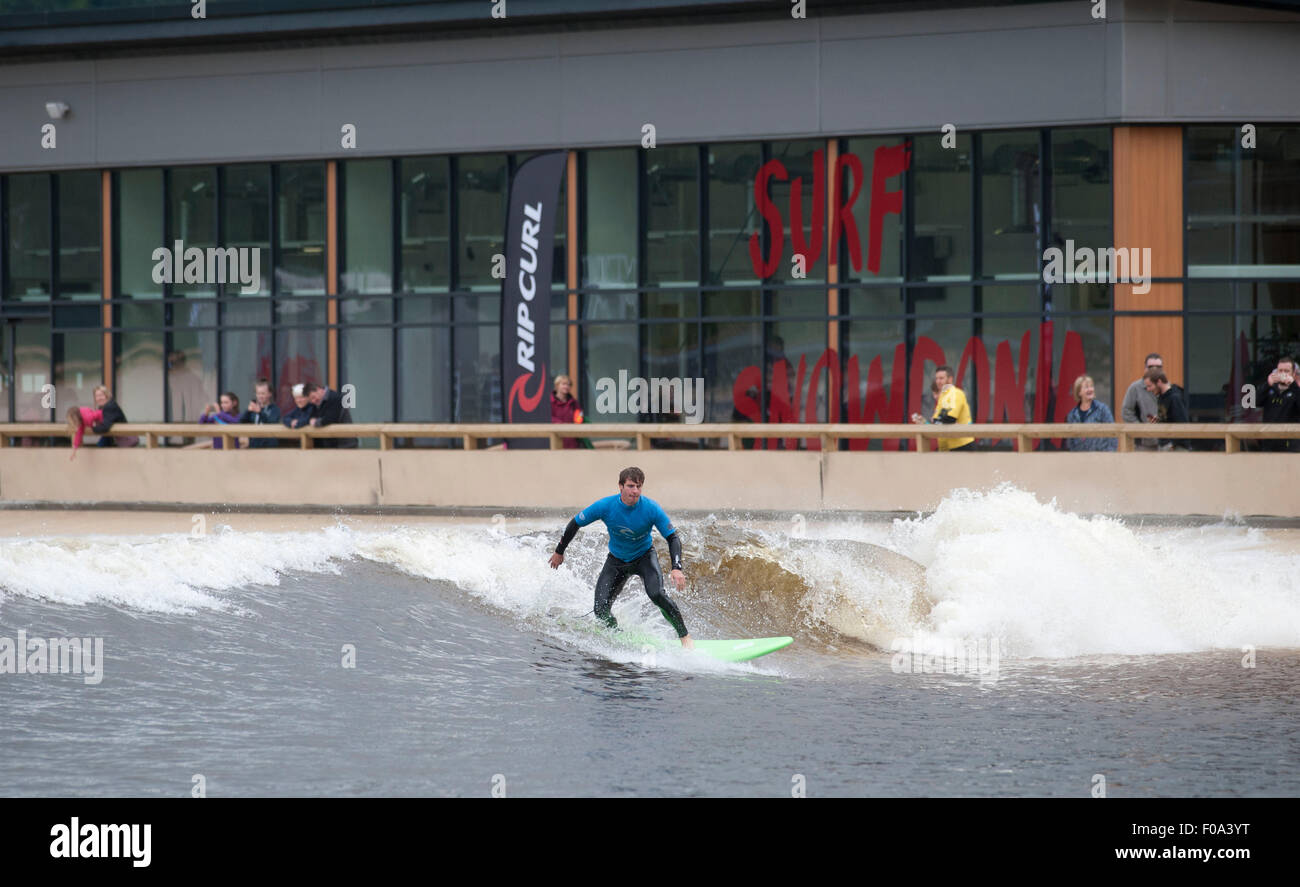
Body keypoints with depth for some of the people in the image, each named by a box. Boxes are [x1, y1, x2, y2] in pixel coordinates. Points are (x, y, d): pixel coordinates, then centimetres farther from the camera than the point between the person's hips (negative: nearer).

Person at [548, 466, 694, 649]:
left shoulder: (651, 508, -25)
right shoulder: (605, 506, -23)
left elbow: (673, 538, -19)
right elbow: (575, 523, -7)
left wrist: (677, 568, -33)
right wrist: (559, 551, 4)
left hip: (644, 557, -2)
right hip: (617, 561, 2)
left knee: (656, 594, -30)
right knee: (601, 610, -12)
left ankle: (684, 636, -15)